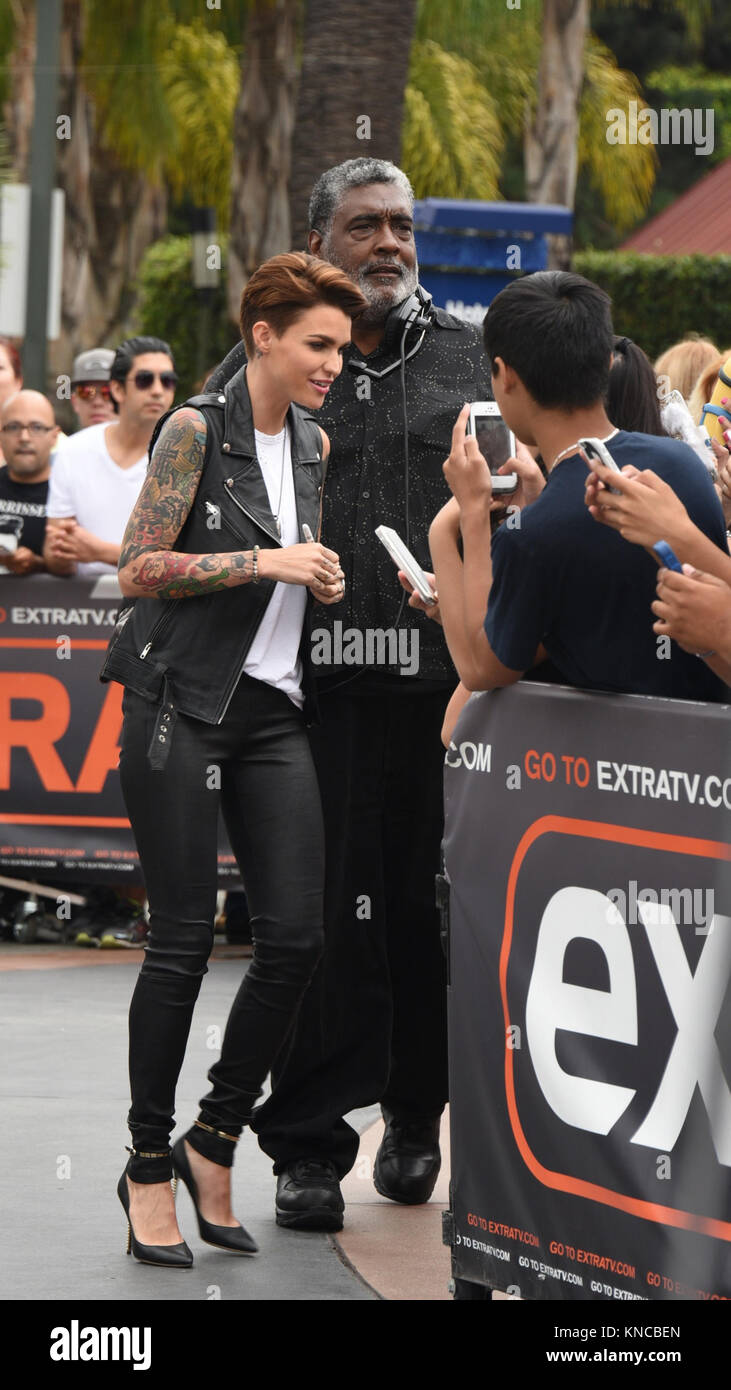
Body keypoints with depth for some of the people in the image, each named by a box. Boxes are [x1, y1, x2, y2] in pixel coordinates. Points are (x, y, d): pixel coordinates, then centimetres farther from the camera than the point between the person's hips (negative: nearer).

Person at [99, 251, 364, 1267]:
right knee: (184, 939, -5)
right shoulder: (198, 428, -7)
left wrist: (324, 583, 5)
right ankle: (149, 1164, 7)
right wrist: (266, 561, -16)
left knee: (295, 935, -4)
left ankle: (213, 1142, 12)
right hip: (181, 705, -6)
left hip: (274, 712, 6)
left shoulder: (313, 446, 14)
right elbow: (140, 568, -11)